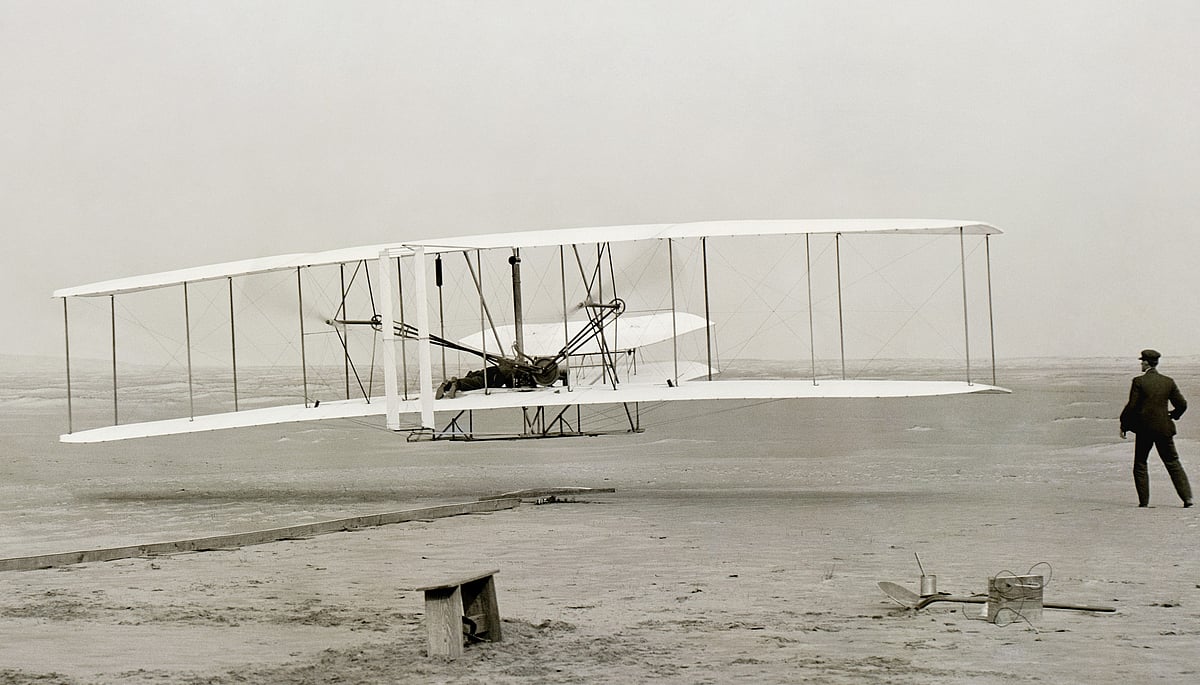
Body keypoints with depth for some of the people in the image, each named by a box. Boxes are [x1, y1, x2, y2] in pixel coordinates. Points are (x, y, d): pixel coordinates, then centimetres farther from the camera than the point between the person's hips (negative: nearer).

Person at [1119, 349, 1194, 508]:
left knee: (1140, 465, 10)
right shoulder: (1168, 382, 2)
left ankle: (1144, 500, 6)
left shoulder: (1139, 381, -9)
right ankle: (1187, 497, 2)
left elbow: (1132, 406, -11)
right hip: (1164, 429, 3)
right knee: (1173, 463, 10)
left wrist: (1123, 425, 0)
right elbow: (1182, 404, 3)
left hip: (1145, 429, -3)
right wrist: (1173, 416, 23)